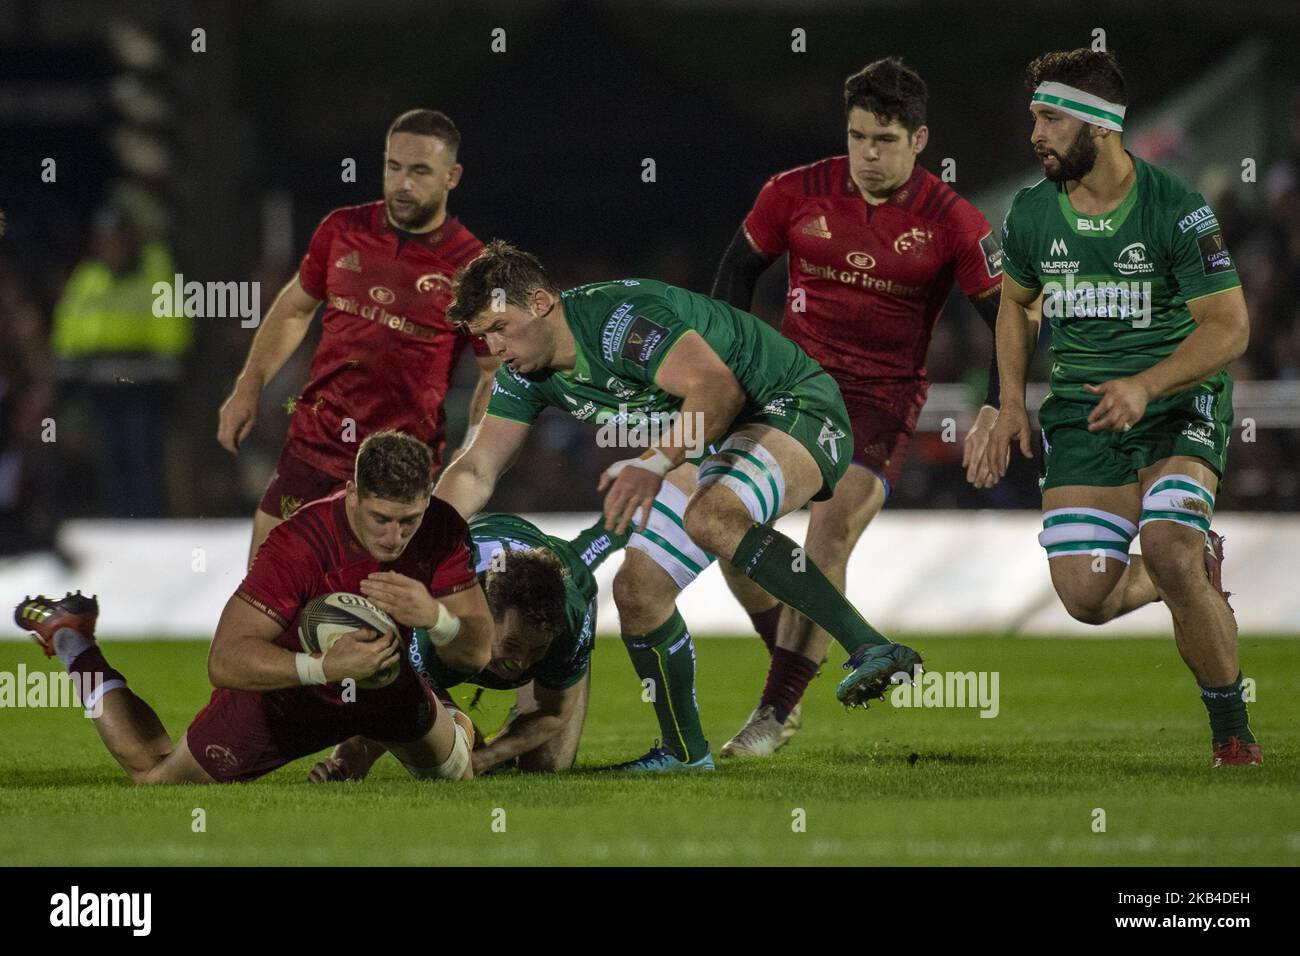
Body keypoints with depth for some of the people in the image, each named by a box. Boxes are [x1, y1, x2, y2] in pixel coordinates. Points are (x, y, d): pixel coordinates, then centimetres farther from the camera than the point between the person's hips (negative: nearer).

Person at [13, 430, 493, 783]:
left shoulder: (441, 530, -26)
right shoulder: (300, 543, -42)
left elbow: (477, 653, -22)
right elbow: (224, 662, -45)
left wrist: (435, 617, -45)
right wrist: (324, 667, -59)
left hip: (382, 680, 5)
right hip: (286, 682, -4)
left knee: (454, 773, 23)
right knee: (152, 772, 11)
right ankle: (67, 635, 29)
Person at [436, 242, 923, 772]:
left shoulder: (617, 317, -27)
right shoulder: (526, 375, 1)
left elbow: (719, 388, -36)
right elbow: (474, 473, 4)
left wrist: (655, 463, -46)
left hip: (794, 409, -9)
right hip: (710, 450, 9)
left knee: (709, 518, -37)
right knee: (637, 588, -1)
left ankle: (871, 648, -44)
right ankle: (684, 751, 14)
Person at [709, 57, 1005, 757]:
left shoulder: (951, 222, -10)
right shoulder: (796, 193, -5)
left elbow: (1008, 317, -4)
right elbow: (738, 270, 11)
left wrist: (994, 412, -13)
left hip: (882, 400, -3)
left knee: (829, 534, -19)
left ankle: (776, 711, -11)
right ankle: (790, 660, 13)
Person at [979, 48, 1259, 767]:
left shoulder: (1175, 209, -15)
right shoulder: (1031, 214, 1)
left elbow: (1229, 327, -13)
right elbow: (1015, 302, 20)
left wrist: (1144, 386, -26)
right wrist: (1012, 402, 8)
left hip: (1178, 409, -5)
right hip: (1080, 412, 5)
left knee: (1166, 549, -28)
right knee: (1084, 595, -8)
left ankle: (1232, 730, -10)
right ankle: (1199, 572, 26)